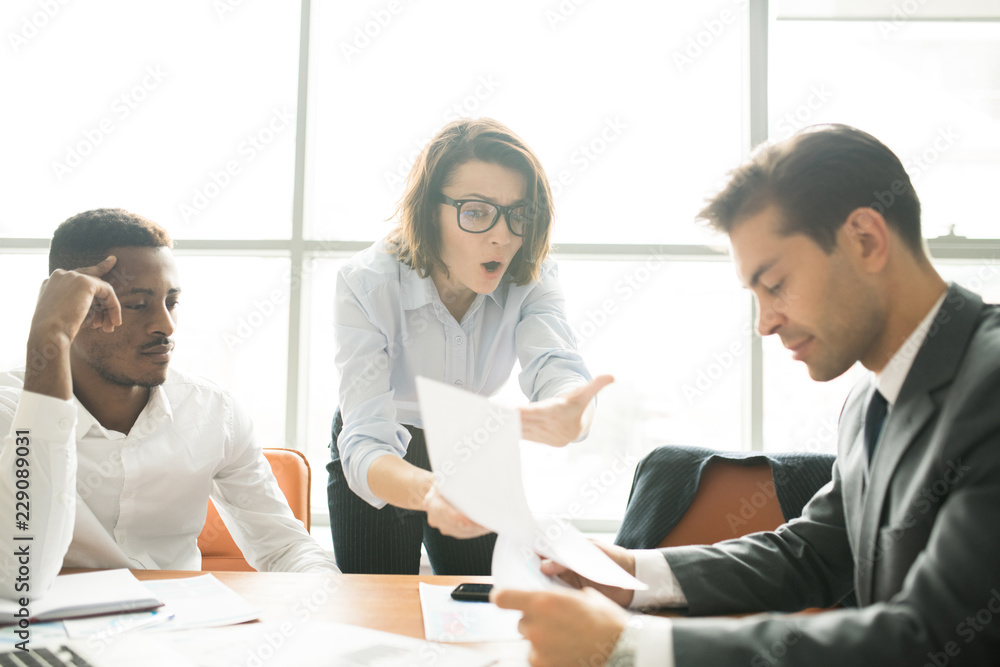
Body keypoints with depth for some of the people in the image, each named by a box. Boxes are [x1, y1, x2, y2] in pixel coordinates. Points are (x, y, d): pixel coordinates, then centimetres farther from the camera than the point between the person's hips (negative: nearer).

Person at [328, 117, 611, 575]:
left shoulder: (532, 279, -21)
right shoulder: (366, 284, -31)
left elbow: (557, 367, -40)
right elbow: (365, 447, -40)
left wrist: (569, 414, -65)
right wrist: (429, 492, -62)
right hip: (385, 464, -2)